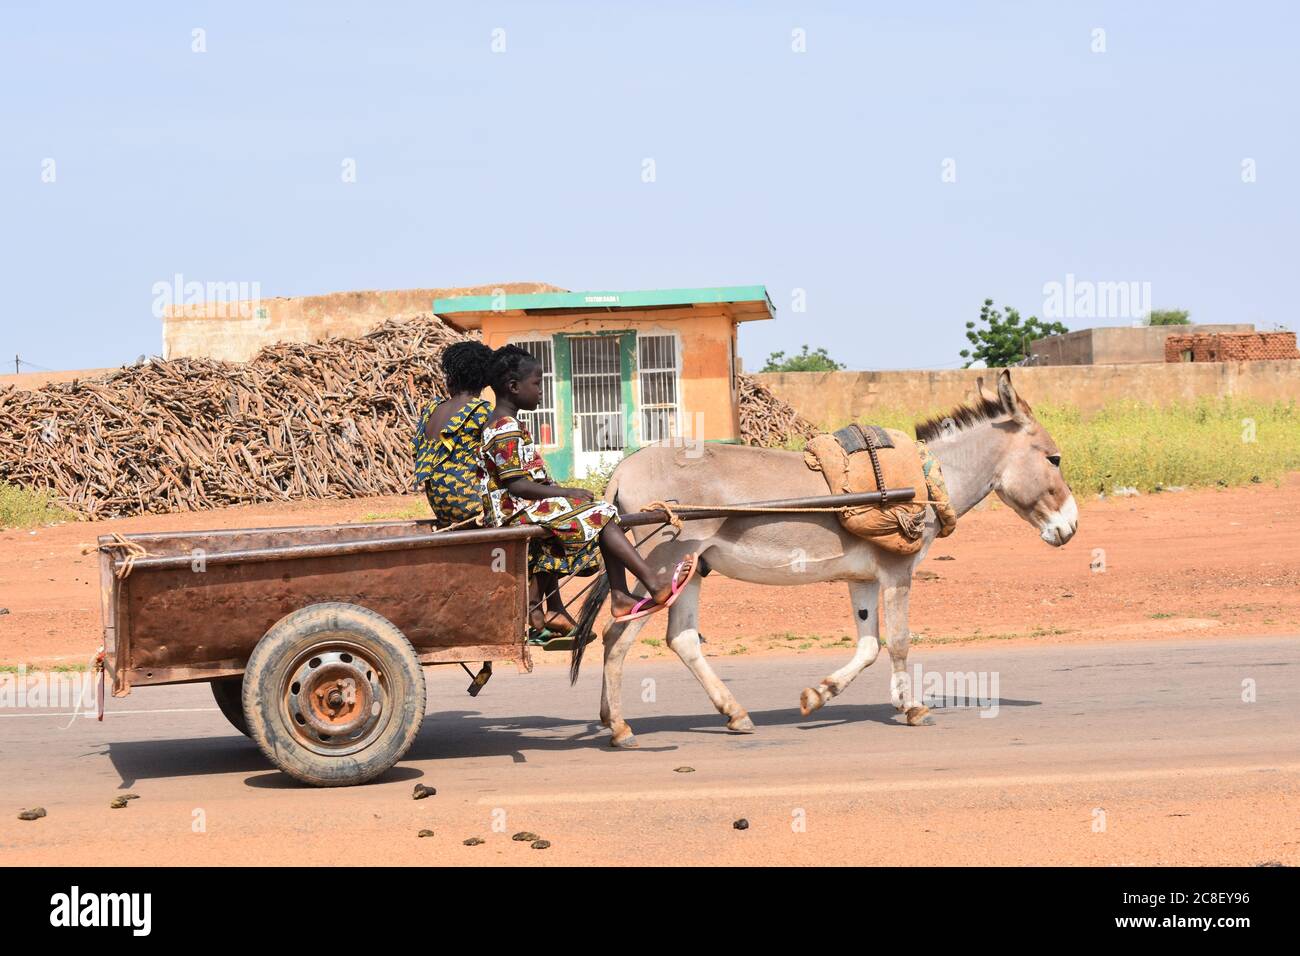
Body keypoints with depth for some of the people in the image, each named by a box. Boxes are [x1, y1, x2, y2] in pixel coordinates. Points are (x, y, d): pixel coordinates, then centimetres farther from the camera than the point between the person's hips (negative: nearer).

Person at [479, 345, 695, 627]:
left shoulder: (497, 424, 16)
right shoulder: (507, 429, -17)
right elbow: (516, 485, -23)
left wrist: (560, 493, 10)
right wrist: (567, 493, -17)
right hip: (519, 510, -10)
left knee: (602, 517, 7)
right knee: (599, 515, -13)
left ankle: (620, 596, 0)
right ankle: (655, 583, -15)